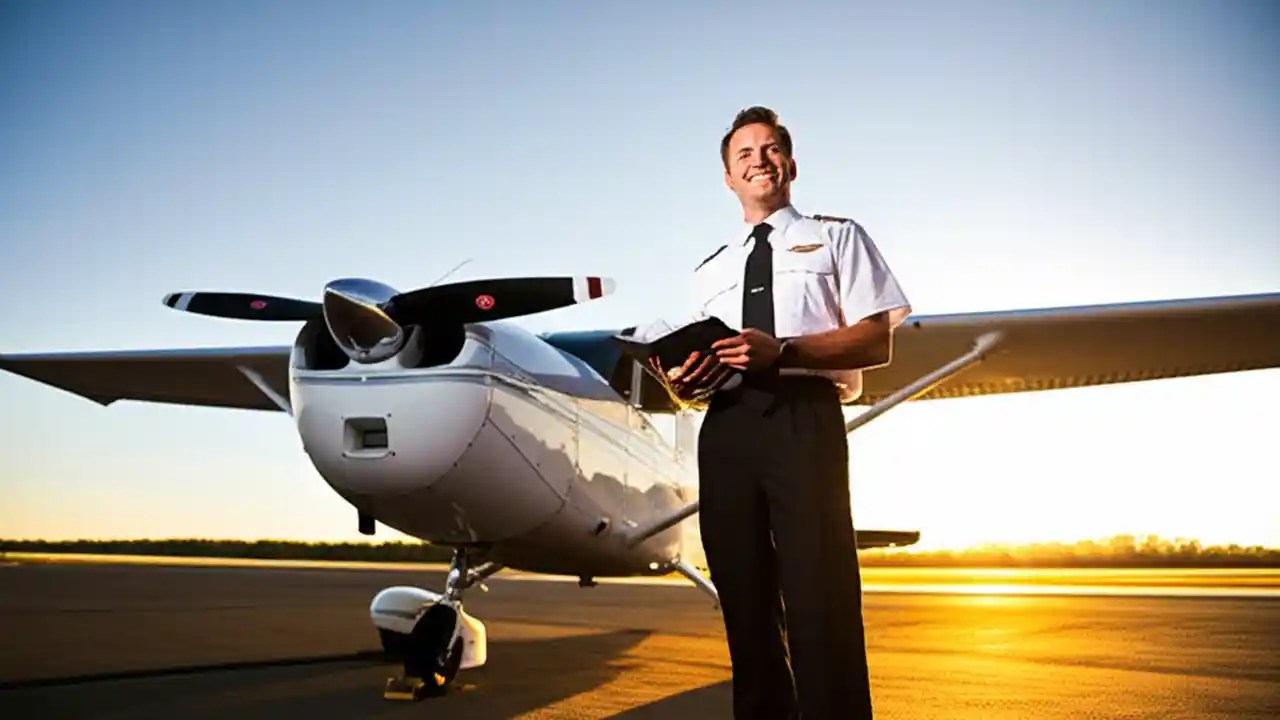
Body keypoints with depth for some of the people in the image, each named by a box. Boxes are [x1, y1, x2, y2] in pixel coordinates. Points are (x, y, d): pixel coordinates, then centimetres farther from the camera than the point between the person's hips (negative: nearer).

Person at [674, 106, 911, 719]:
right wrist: (689, 376, -2)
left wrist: (781, 350, -13)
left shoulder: (837, 237, 13)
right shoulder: (710, 271, 26)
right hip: (727, 426, 5)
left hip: (804, 417, -4)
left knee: (820, 601, -9)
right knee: (746, 604, 8)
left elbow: (876, 342, 1)